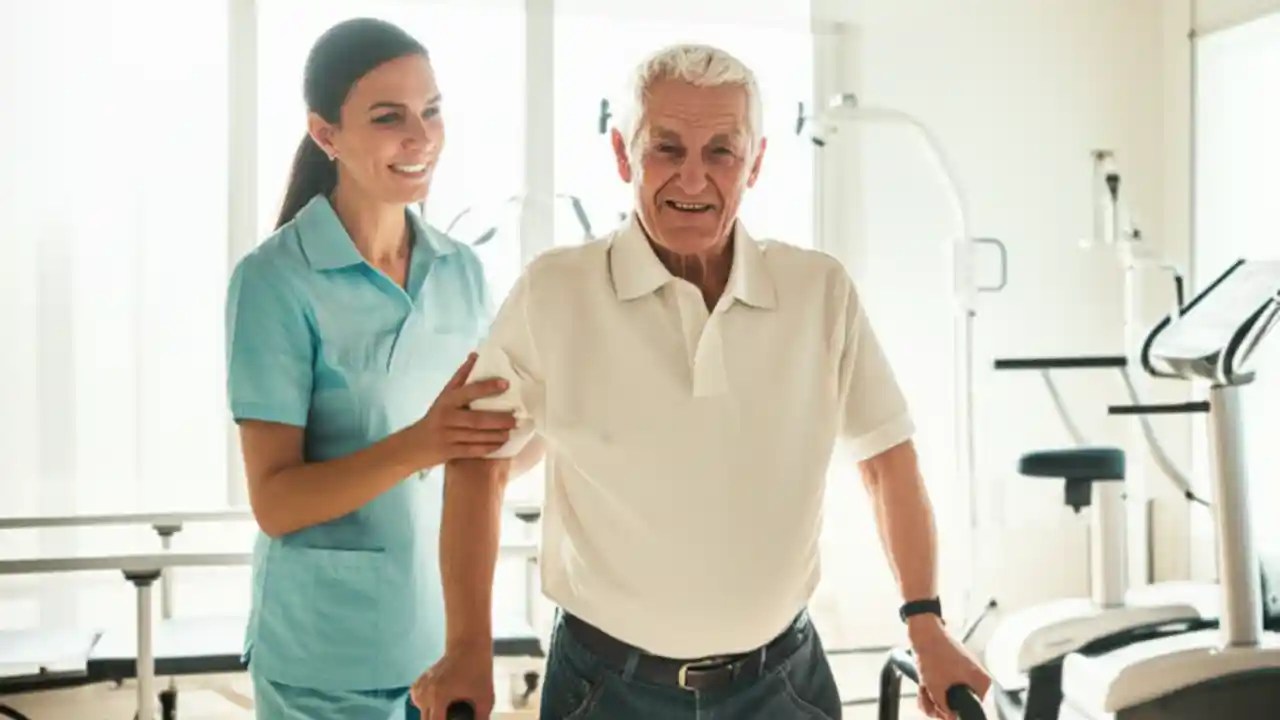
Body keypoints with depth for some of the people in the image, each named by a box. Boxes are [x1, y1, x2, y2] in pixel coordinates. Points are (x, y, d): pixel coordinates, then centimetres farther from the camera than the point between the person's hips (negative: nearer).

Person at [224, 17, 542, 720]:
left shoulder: (462, 269, 2)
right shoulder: (276, 280, -13)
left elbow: (478, 458, 9)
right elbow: (275, 501, -16)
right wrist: (416, 446, -30)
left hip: (448, 629, 5)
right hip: (328, 654, -5)